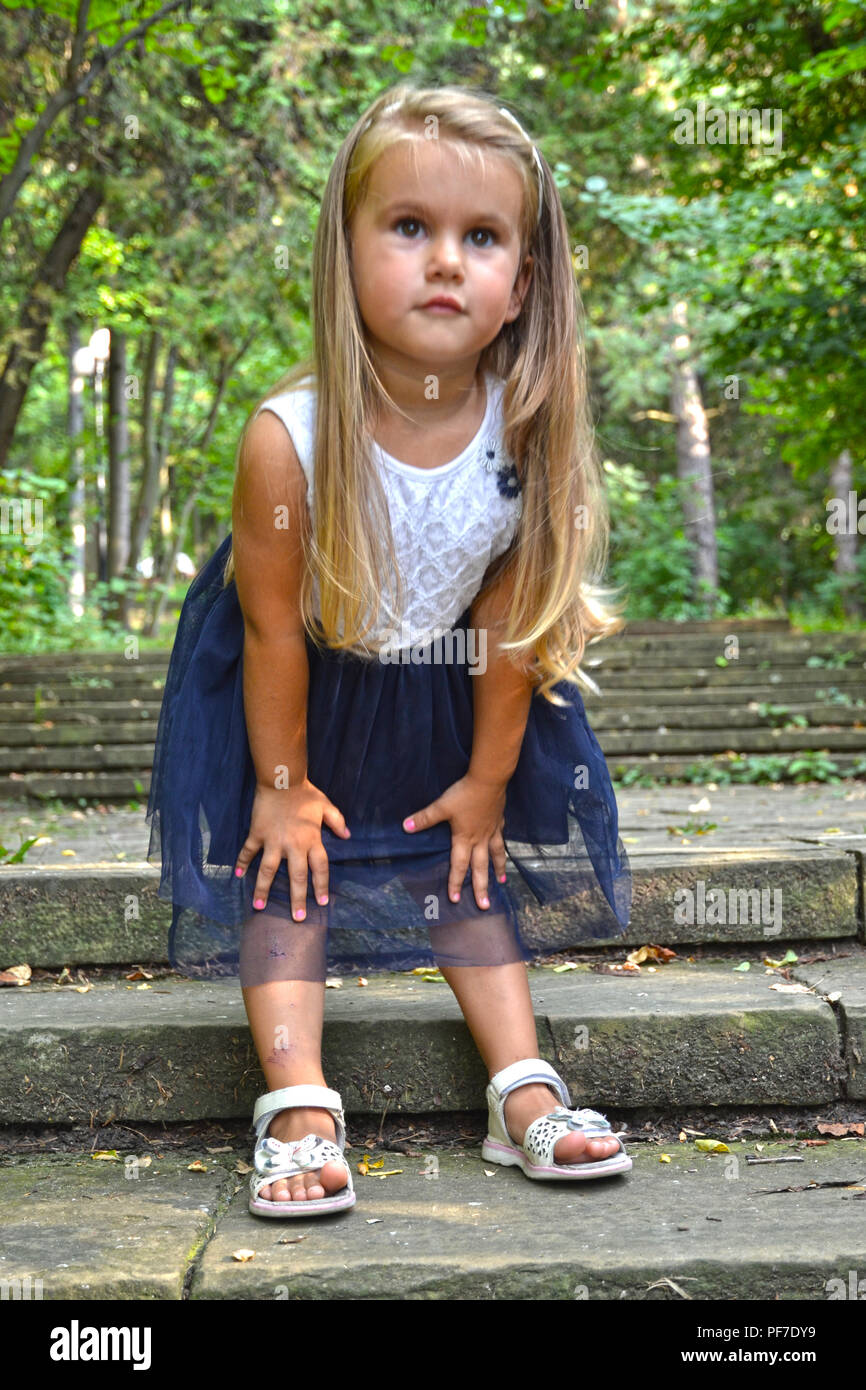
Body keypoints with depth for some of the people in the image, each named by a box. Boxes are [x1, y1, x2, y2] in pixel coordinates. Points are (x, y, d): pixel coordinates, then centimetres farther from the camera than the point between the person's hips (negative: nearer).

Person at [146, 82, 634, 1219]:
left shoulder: (528, 434, -25)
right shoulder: (289, 435, -32)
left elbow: (509, 623, -12)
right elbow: (273, 626, -20)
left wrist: (486, 779, -3)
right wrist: (282, 783, -10)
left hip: (442, 689, 2)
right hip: (302, 685, -2)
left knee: (471, 857, 8)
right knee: (287, 860, -3)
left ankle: (523, 1091, 15)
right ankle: (299, 1105, 3)